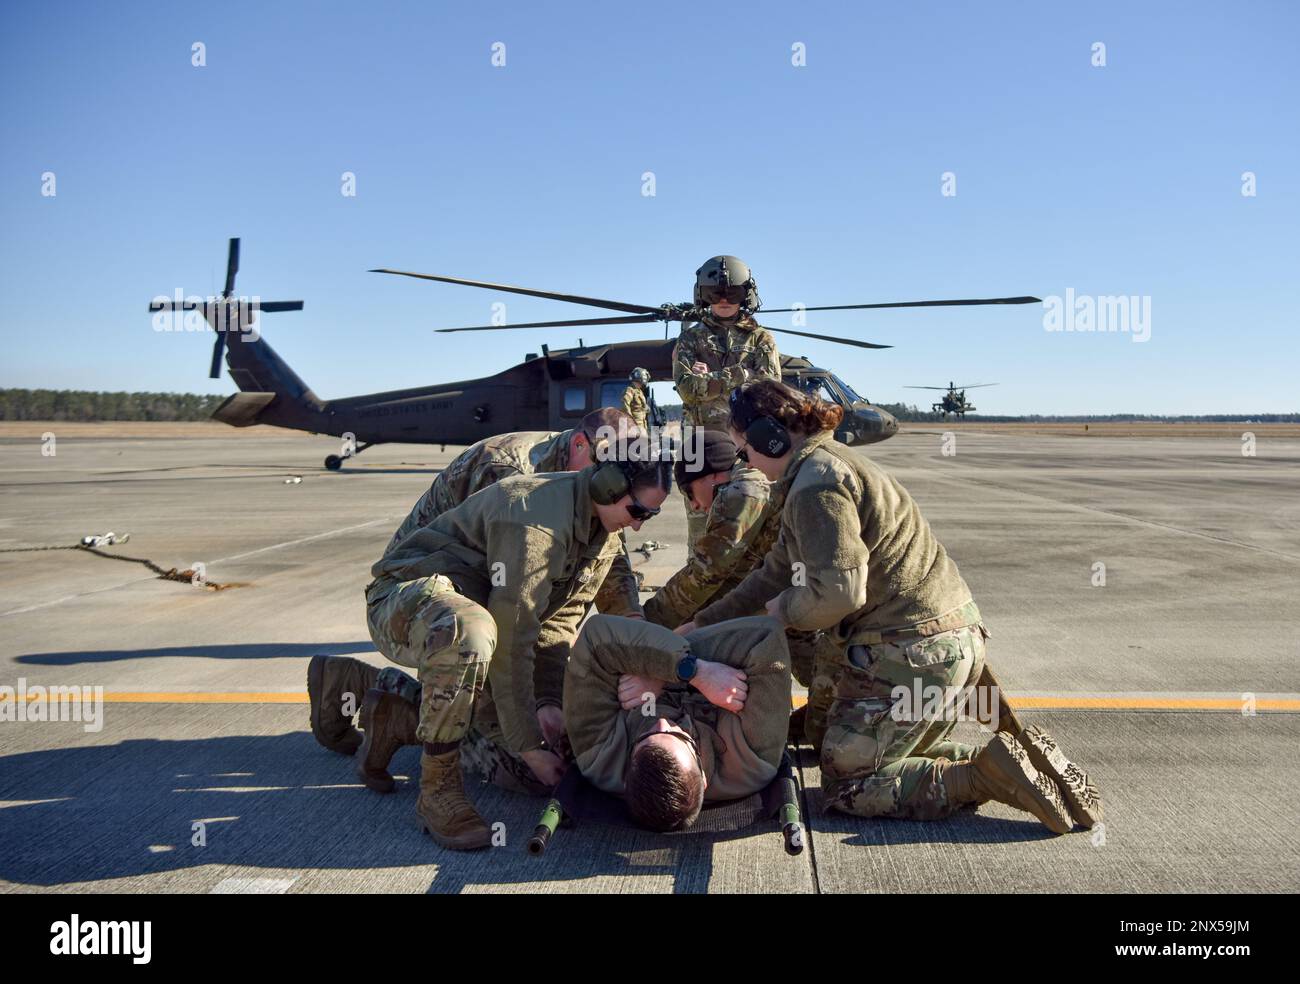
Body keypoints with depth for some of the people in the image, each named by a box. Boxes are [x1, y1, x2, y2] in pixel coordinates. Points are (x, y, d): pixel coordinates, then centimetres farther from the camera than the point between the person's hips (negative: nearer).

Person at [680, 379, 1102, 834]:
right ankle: (998, 763, 7)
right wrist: (701, 624, 22)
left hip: (911, 649, -10)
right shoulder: (833, 461, 17)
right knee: (896, 757, 26)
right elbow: (778, 571, 21)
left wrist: (785, 611, -4)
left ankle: (986, 777, -8)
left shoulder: (816, 488, -16)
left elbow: (838, 592, -26)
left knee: (843, 786, 3)